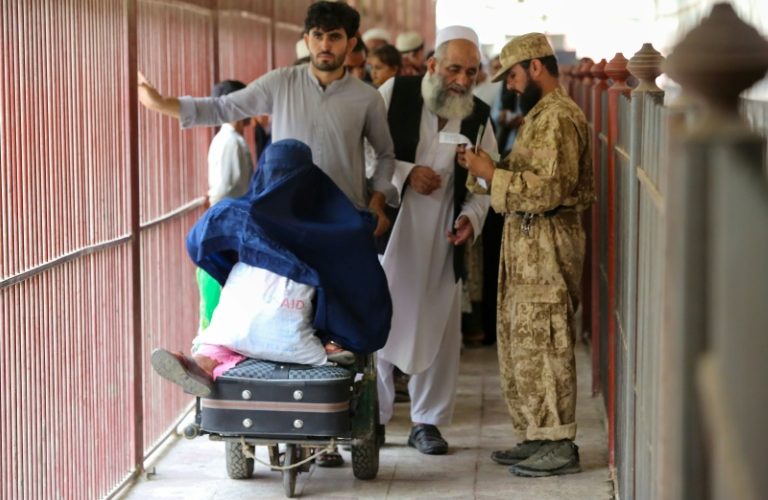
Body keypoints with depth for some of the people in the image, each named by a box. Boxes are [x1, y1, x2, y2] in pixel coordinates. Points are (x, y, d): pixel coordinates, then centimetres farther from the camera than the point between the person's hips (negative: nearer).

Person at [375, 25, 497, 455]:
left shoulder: (479, 117, 2)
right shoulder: (394, 94, -8)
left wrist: (471, 216, -10)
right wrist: (405, 173, -19)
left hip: (442, 240, 3)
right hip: (387, 229, -3)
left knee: (438, 330, 7)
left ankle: (428, 421, 19)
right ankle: (373, 417, 17)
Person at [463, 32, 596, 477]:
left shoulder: (558, 116, -15)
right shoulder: (543, 113, 18)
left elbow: (549, 189, -23)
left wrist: (493, 174, -17)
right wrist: (490, 169, 4)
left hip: (547, 243, -10)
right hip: (529, 243, 10)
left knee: (542, 344, -6)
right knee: (521, 342, 13)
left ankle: (559, 445, 0)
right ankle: (539, 437, 19)